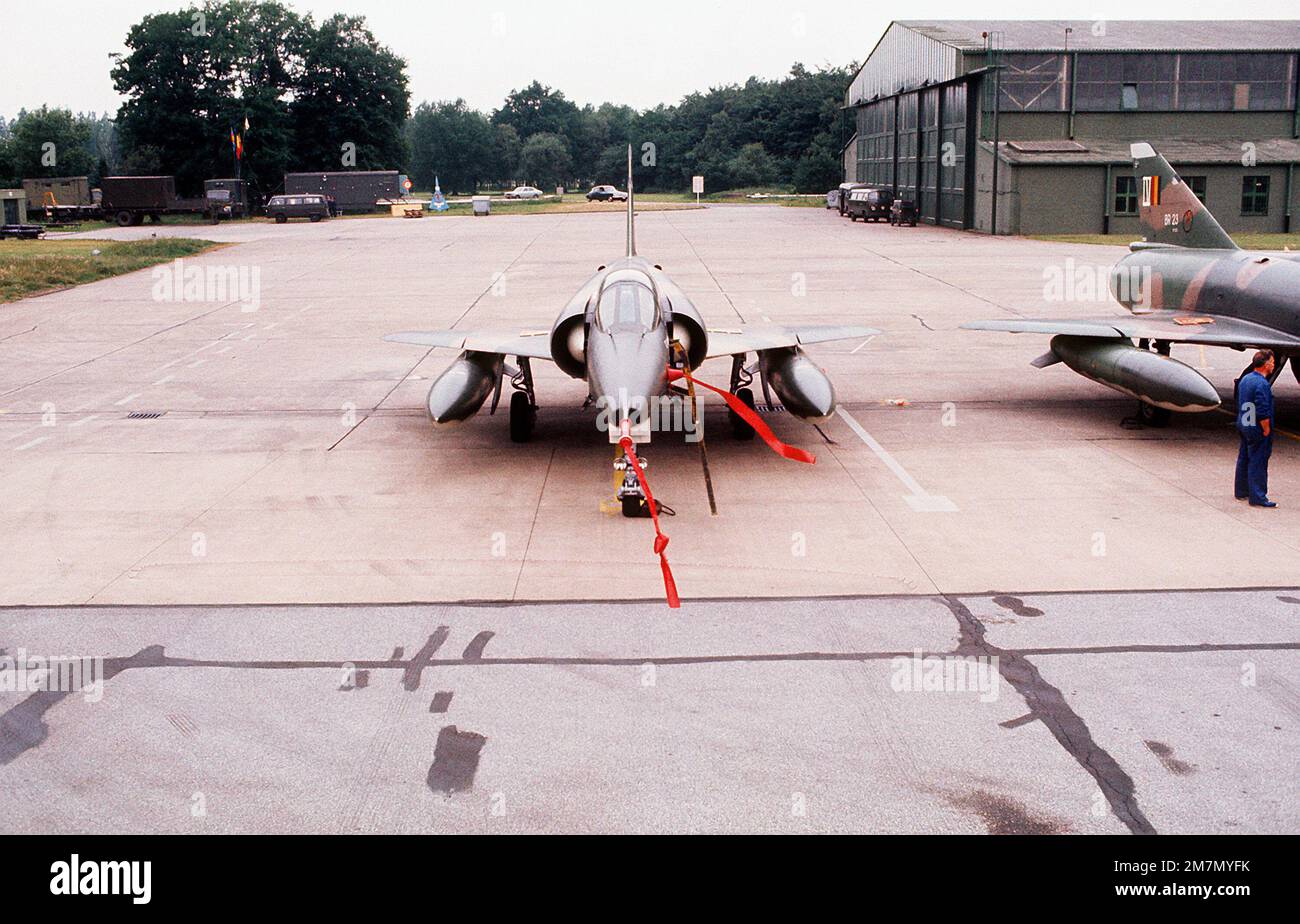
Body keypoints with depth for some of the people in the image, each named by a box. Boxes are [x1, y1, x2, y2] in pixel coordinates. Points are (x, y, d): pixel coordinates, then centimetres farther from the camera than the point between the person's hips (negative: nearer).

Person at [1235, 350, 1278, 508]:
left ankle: (1241, 491, 27)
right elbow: (1263, 412, -25)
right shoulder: (1262, 384, -22)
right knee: (1258, 463, -4)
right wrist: (1266, 430, -15)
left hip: (1243, 426, 9)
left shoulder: (1245, 379, 8)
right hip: (1257, 430, -9)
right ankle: (1258, 497, -1)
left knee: (1244, 459, 17)